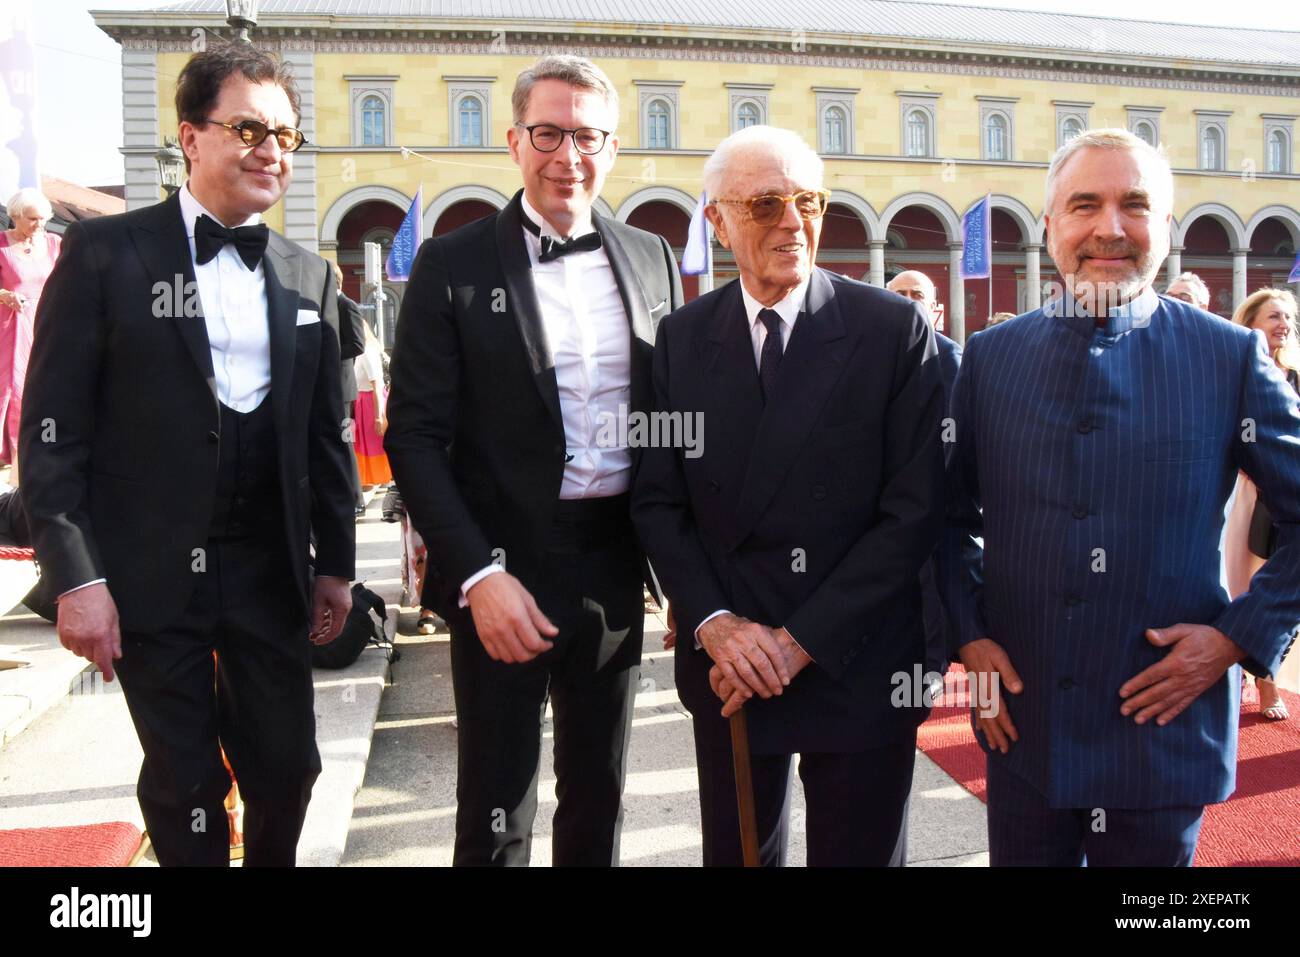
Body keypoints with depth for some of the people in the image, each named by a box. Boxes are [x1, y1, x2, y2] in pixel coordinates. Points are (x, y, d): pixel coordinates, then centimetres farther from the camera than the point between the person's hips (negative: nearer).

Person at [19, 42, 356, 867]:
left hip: (270, 570, 3)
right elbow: (53, 426, -7)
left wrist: (336, 563, 9)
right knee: (185, 780, 9)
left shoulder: (310, 276, 7)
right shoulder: (106, 252, -4)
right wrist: (74, 576, -12)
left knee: (288, 765, 10)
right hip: (152, 572, -3)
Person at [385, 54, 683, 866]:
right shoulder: (453, 265, -4)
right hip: (505, 569, -3)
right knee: (496, 816, 9)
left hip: (617, 564, 4)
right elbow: (415, 436, -8)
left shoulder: (652, 259, 7)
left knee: (599, 800, 18)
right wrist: (478, 575, -17)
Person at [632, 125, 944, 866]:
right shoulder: (681, 338, 2)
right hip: (726, 666, 3)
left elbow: (915, 508, -11)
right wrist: (713, 624, -11)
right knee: (736, 852, 19)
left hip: (858, 666, -2)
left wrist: (804, 639, -14)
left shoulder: (895, 329, -7)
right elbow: (659, 501, 2)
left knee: (860, 852, 14)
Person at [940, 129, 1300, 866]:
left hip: (1164, 729, -1)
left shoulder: (1230, 357, -5)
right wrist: (967, 635, -1)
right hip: (1023, 725, 2)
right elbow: (949, 514, 8)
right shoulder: (990, 357, 0)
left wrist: (1241, 635, -7)